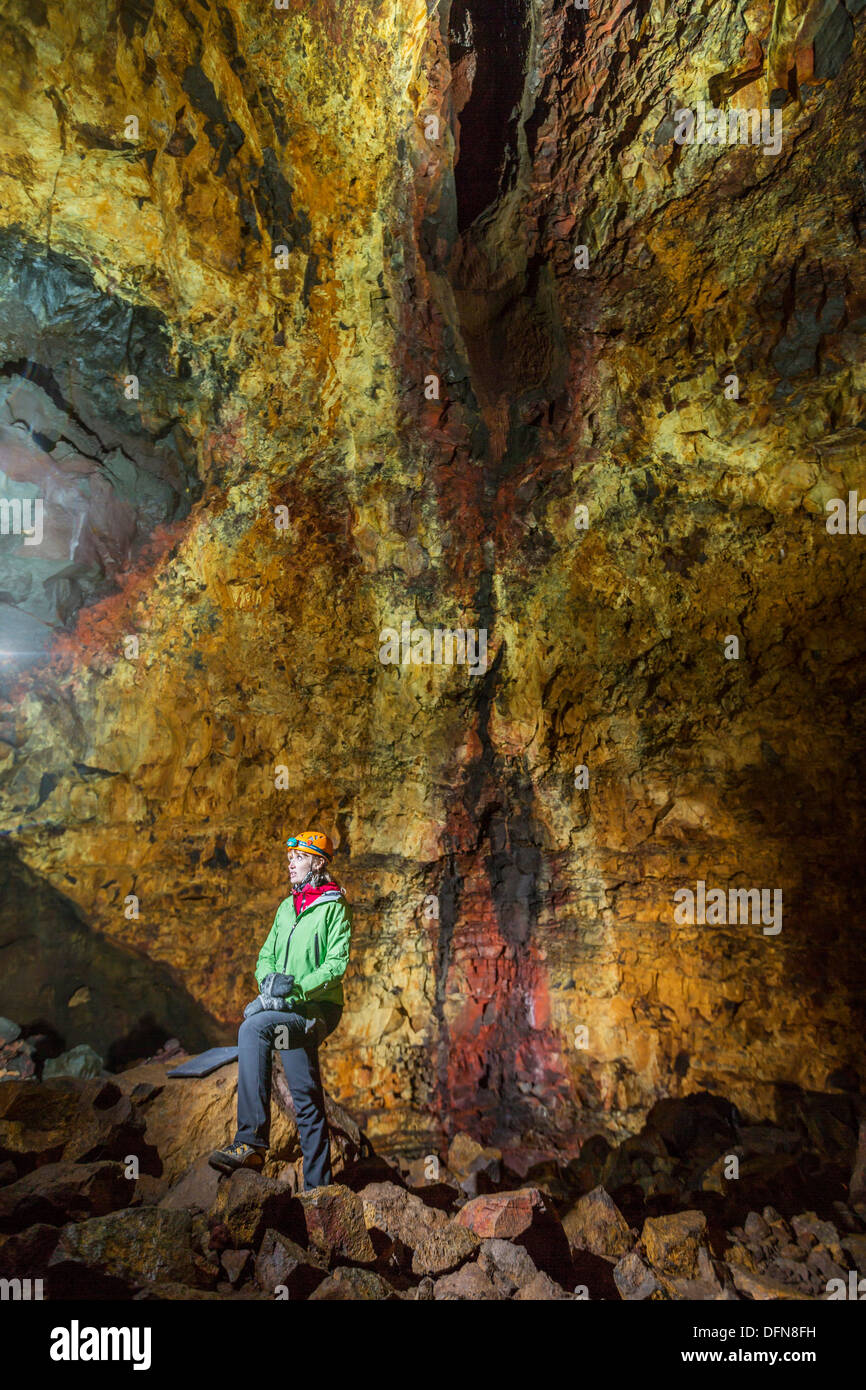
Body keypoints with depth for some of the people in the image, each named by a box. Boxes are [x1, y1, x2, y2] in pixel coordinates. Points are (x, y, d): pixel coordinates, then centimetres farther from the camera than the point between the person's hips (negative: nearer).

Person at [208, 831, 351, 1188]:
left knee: (253, 1027, -29)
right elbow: (266, 955, 17)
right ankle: (318, 1187, 18)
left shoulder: (334, 907, -5)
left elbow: (337, 965, -13)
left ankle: (251, 1142, -28)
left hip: (319, 1008, -7)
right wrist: (268, 978, -6)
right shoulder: (286, 907, 17)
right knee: (307, 1099, 8)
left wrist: (297, 987, -23)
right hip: (291, 1012, 7)